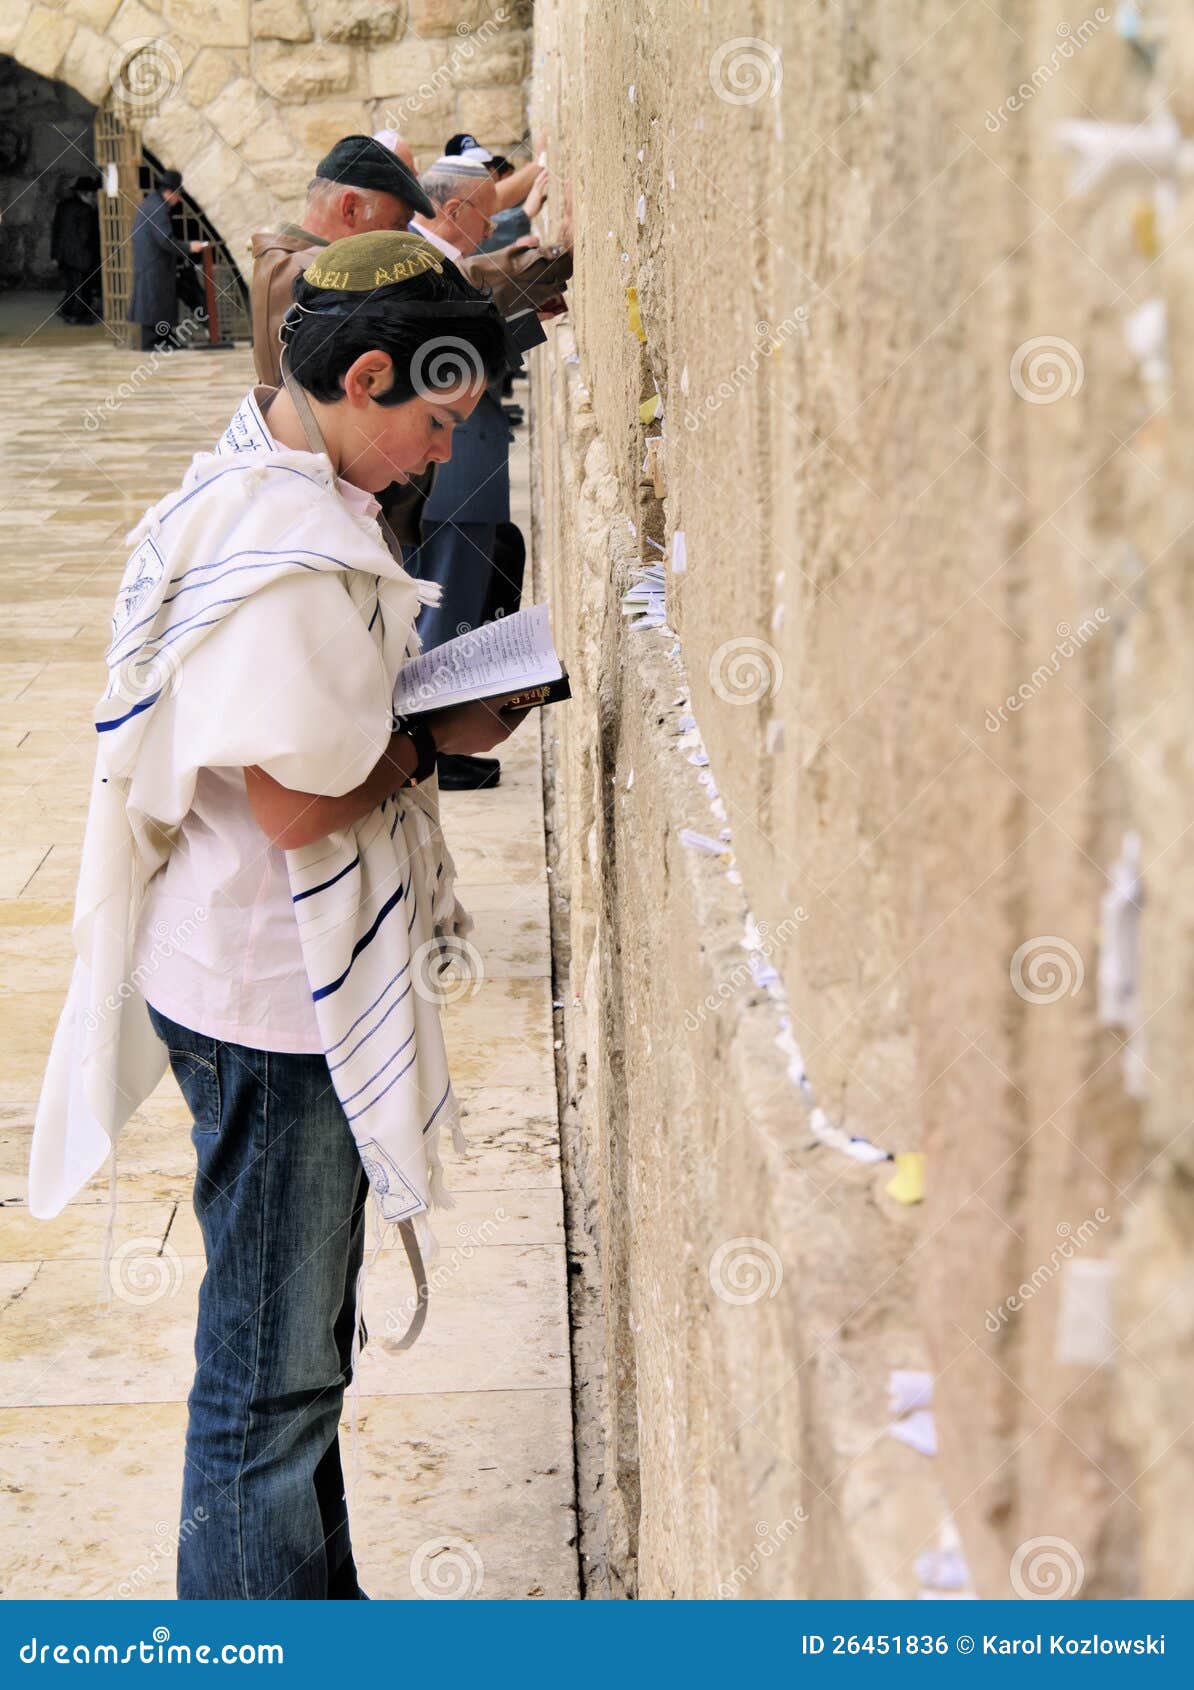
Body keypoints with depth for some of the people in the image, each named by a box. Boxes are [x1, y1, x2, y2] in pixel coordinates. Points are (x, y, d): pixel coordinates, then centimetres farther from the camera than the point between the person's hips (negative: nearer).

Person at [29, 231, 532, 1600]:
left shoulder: (269, 484, 7)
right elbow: (296, 799, -26)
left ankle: (312, 1595, 37)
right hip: (273, 997, -11)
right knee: (273, 1367, 3)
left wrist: (415, 691, 4)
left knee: (295, 1345, 22)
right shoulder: (284, 546, -26)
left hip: (278, 981, 11)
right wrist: (437, 737, -12)